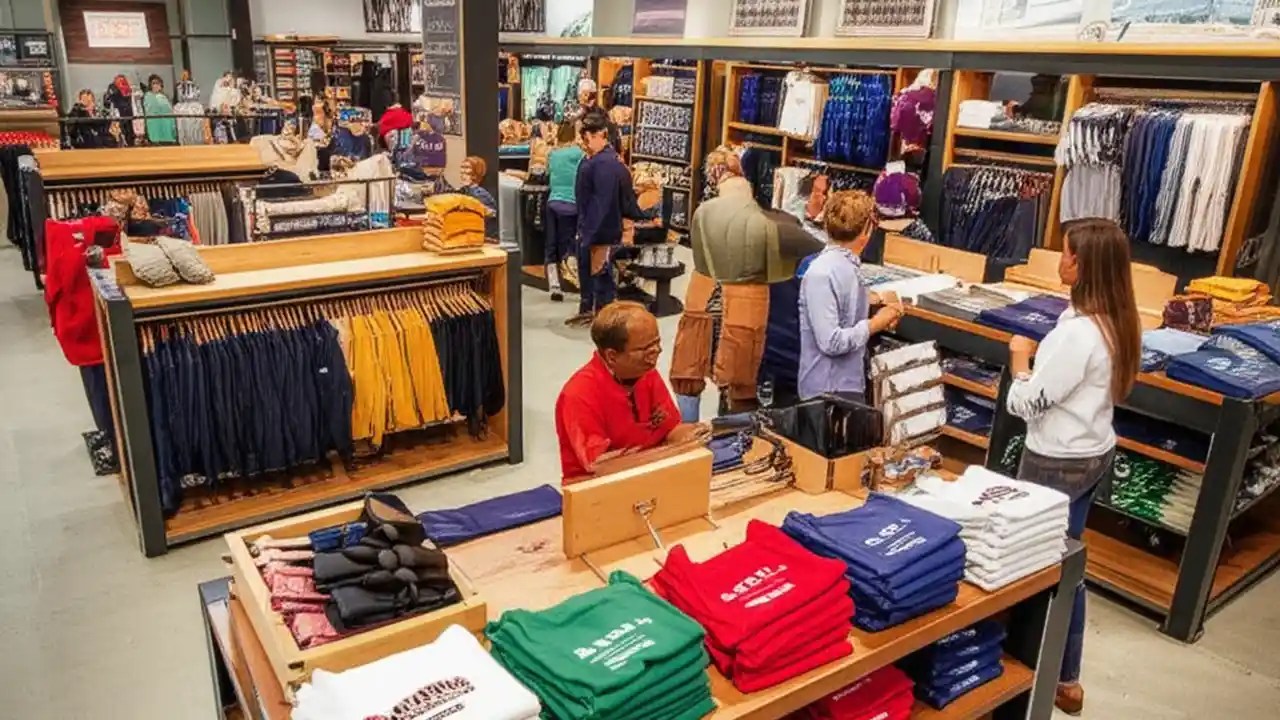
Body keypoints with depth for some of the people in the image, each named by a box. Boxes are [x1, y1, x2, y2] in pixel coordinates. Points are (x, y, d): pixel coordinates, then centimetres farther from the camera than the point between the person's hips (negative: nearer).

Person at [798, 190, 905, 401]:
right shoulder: (823, 274, -24)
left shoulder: (849, 265, 3)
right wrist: (876, 323, -15)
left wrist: (878, 299, 14)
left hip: (851, 382, 10)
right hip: (829, 390, -10)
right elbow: (831, 342, -26)